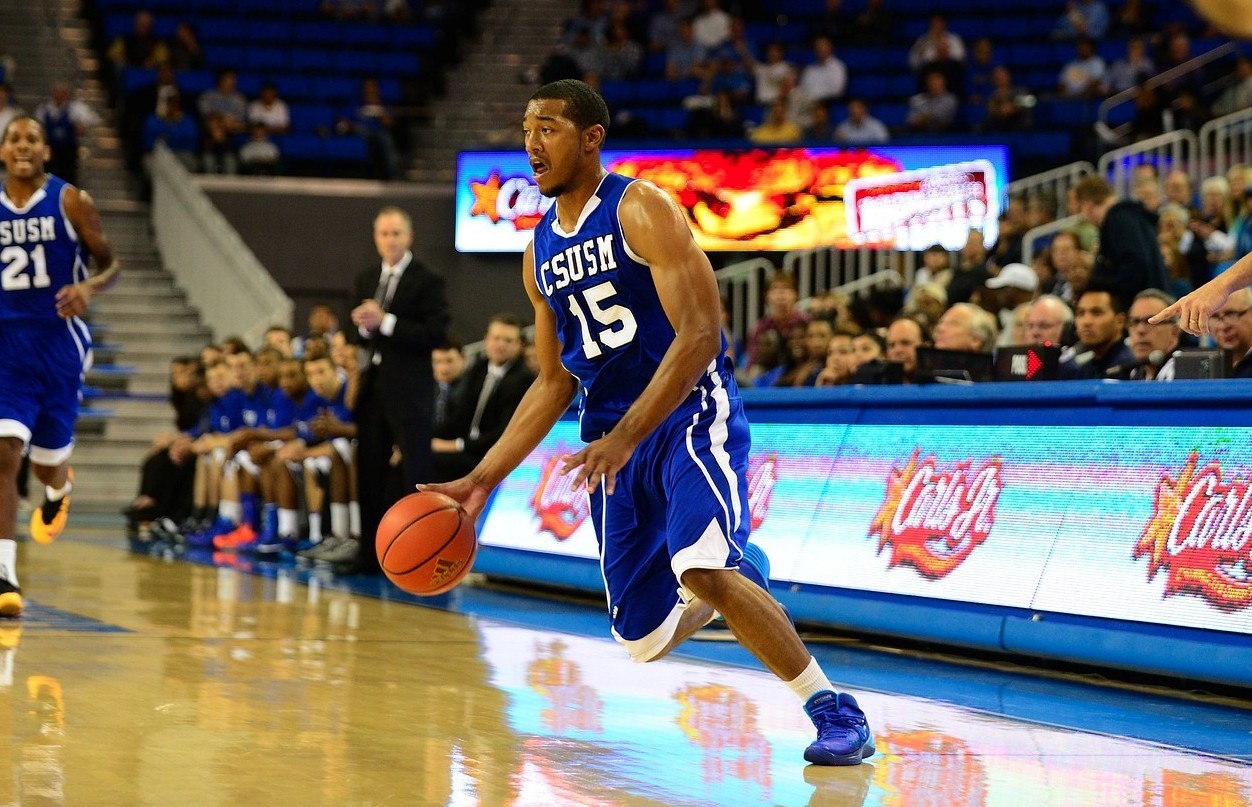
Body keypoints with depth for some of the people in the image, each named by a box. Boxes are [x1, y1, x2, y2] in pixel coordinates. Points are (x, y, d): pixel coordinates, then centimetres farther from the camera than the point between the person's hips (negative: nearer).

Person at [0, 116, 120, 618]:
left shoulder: (71, 202, -4)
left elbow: (110, 264, 0)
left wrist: (89, 287, -20)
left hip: (59, 341, -1)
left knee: (48, 459, 11)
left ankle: (59, 489, 52)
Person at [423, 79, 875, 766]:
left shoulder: (641, 209, -10)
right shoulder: (541, 253, 12)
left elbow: (699, 336, -18)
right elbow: (554, 383, 18)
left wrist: (624, 438, -26)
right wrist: (482, 479, 10)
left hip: (690, 413, -7)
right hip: (611, 438, 7)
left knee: (702, 569, -31)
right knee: (643, 640, 6)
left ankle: (835, 710, -18)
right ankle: (740, 574, 39)